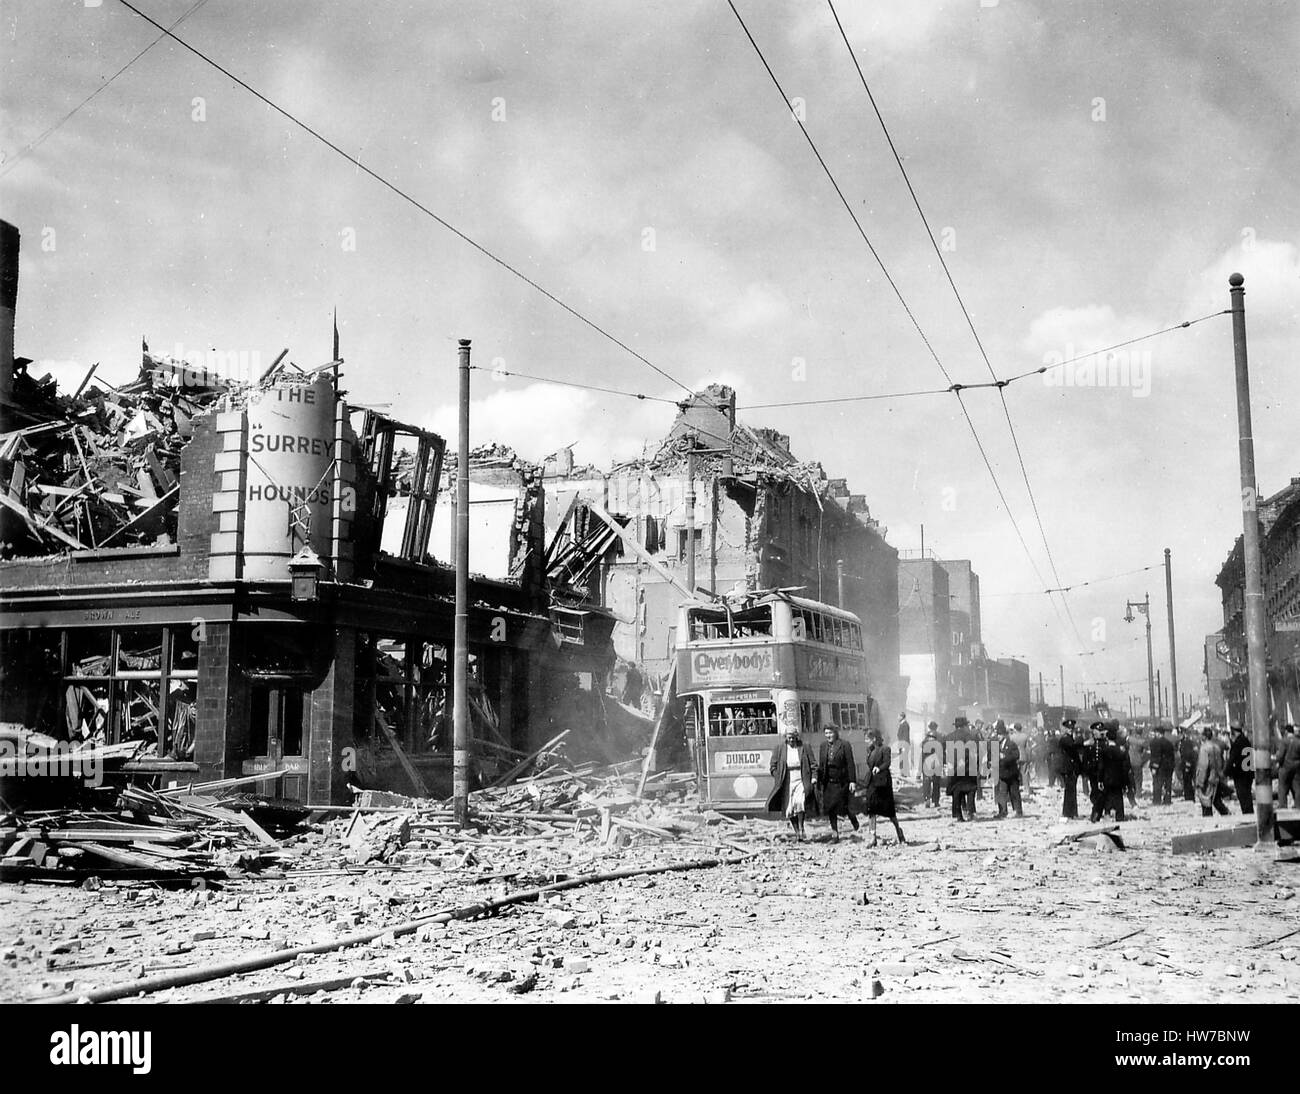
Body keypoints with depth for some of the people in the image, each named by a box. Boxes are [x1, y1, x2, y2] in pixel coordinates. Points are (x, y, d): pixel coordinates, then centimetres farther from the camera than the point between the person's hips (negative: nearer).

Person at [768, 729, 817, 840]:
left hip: (801, 781, -2)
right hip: (786, 783, 2)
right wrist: (778, 779, 0)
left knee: (800, 802, -25)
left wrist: (814, 778, -4)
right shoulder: (779, 749, 3)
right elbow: (772, 766, 8)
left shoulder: (804, 748, 3)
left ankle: (801, 828, -12)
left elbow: (813, 764, 7)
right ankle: (797, 831, 17)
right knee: (789, 809, 1)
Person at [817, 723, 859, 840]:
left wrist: (852, 781, -12)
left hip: (842, 781, -4)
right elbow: (820, 765, 10)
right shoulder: (823, 746, 8)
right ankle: (835, 832, 7)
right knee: (830, 808, 1)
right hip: (828, 782, 4)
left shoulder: (845, 745, -6)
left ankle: (854, 821, 32)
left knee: (845, 806, 2)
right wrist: (819, 780, 7)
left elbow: (850, 764, -8)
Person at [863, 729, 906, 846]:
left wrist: (879, 768, -31)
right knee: (871, 810, -2)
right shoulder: (871, 750, 14)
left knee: (889, 809, 4)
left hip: (883, 781, -6)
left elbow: (887, 763, -17)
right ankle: (873, 837, -1)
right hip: (872, 782, 6)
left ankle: (898, 830, 28)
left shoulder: (885, 749, -6)